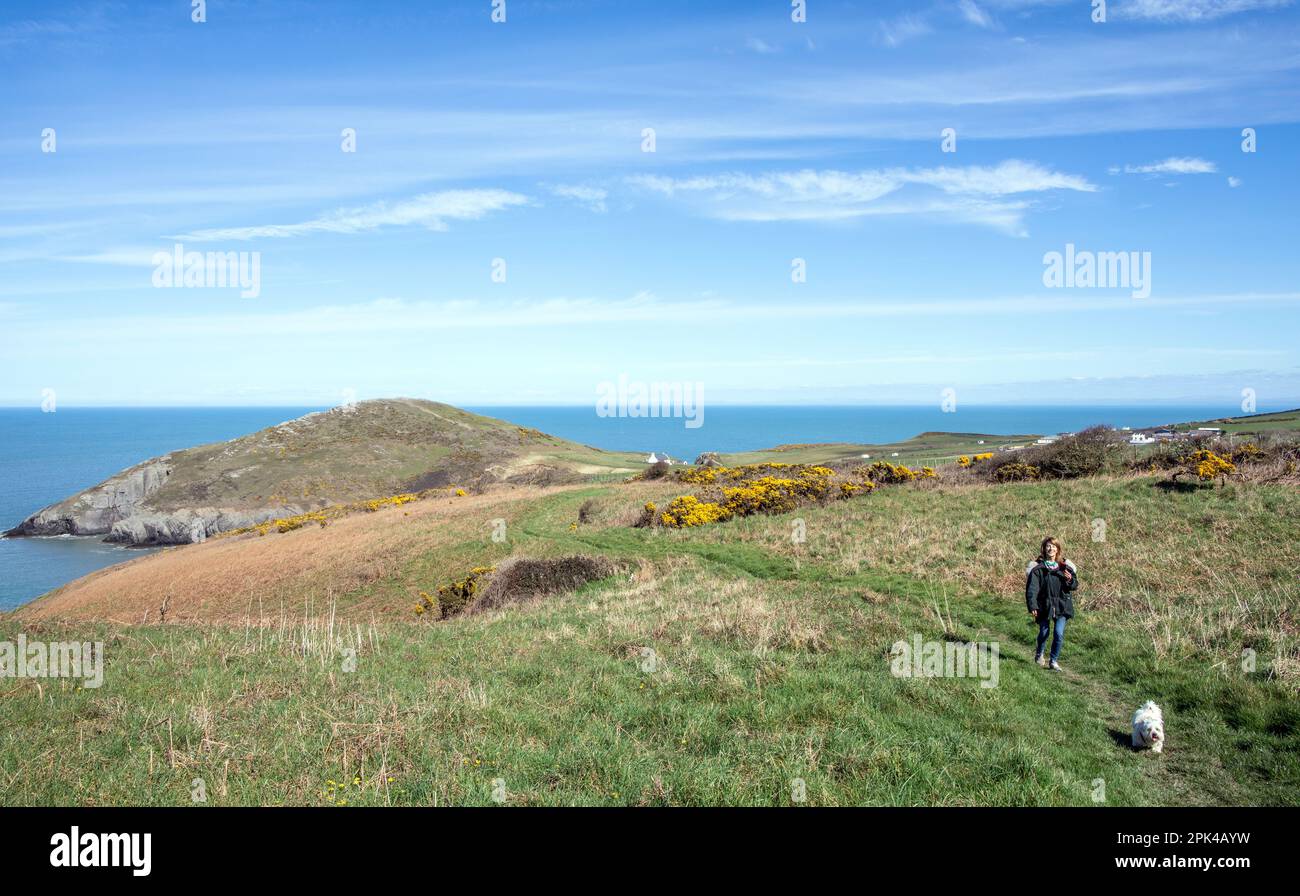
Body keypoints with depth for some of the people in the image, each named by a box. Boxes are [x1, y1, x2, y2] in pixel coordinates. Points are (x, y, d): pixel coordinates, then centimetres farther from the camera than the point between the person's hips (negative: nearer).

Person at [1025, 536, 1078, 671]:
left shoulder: (1065, 567, 3)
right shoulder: (1038, 568, -7)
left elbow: (1075, 586, 8)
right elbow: (1031, 588, -10)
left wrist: (1070, 580, -15)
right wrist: (1032, 606, -18)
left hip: (1061, 607, 2)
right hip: (1044, 606, -2)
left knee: (1059, 633, -7)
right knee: (1044, 632, 8)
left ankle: (1054, 661, 11)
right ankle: (1039, 653, 40)